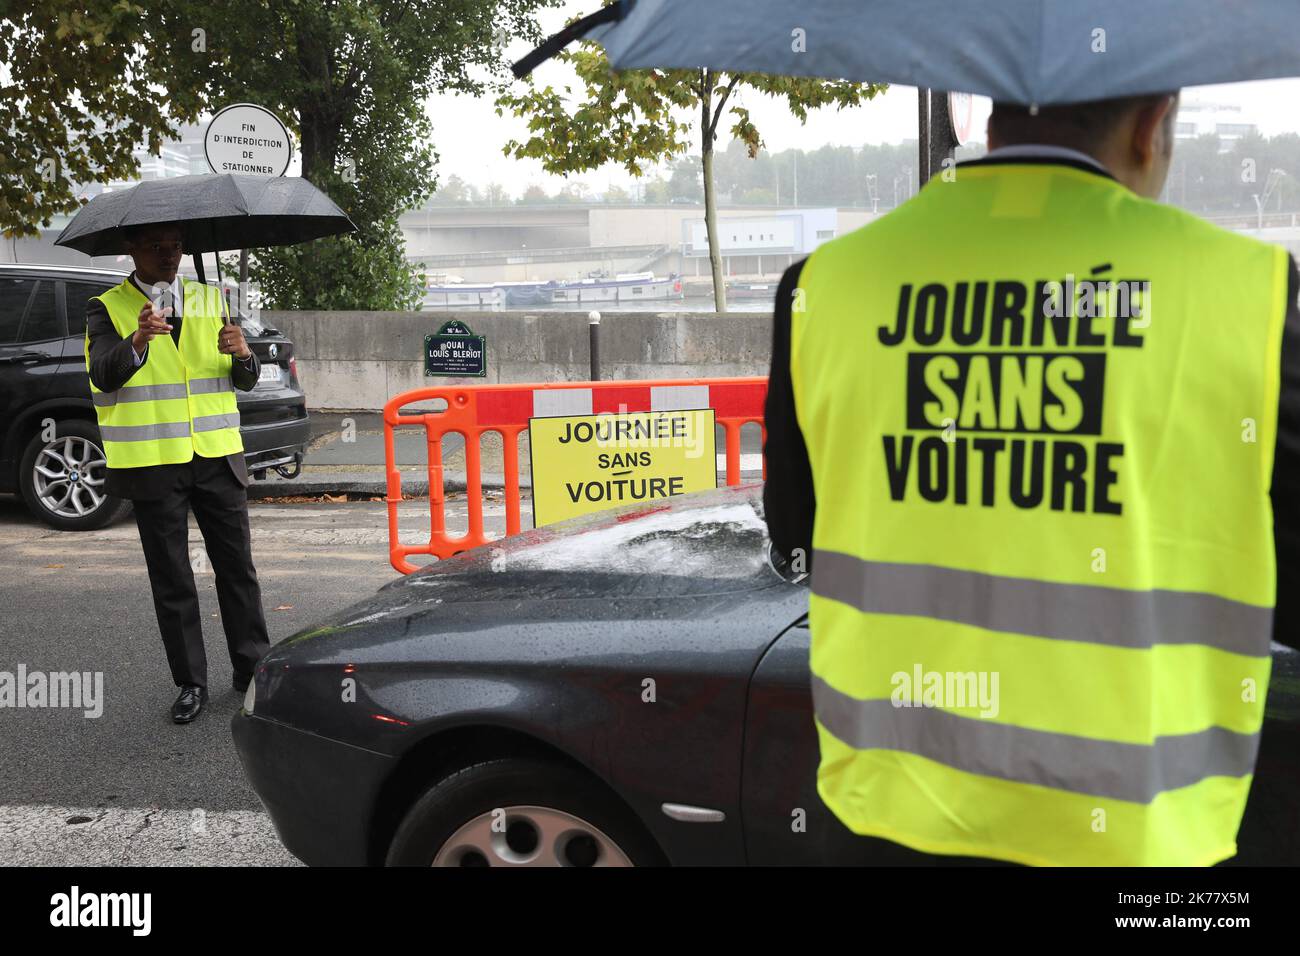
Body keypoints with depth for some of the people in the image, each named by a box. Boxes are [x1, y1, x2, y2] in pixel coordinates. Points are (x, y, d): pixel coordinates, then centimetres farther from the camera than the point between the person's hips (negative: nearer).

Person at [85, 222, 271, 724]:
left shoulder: (211, 300, 11)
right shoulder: (108, 308, 1)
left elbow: (246, 381, 8)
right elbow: (103, 374, -16)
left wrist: (243, 353, -16)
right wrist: (137, 342, -36)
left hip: (217, 457, 2)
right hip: (153, 463, -2)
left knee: (238, 568, 7)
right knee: (172, 581, 6)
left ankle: (252, 667, 19)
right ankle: (191, 682, 15)